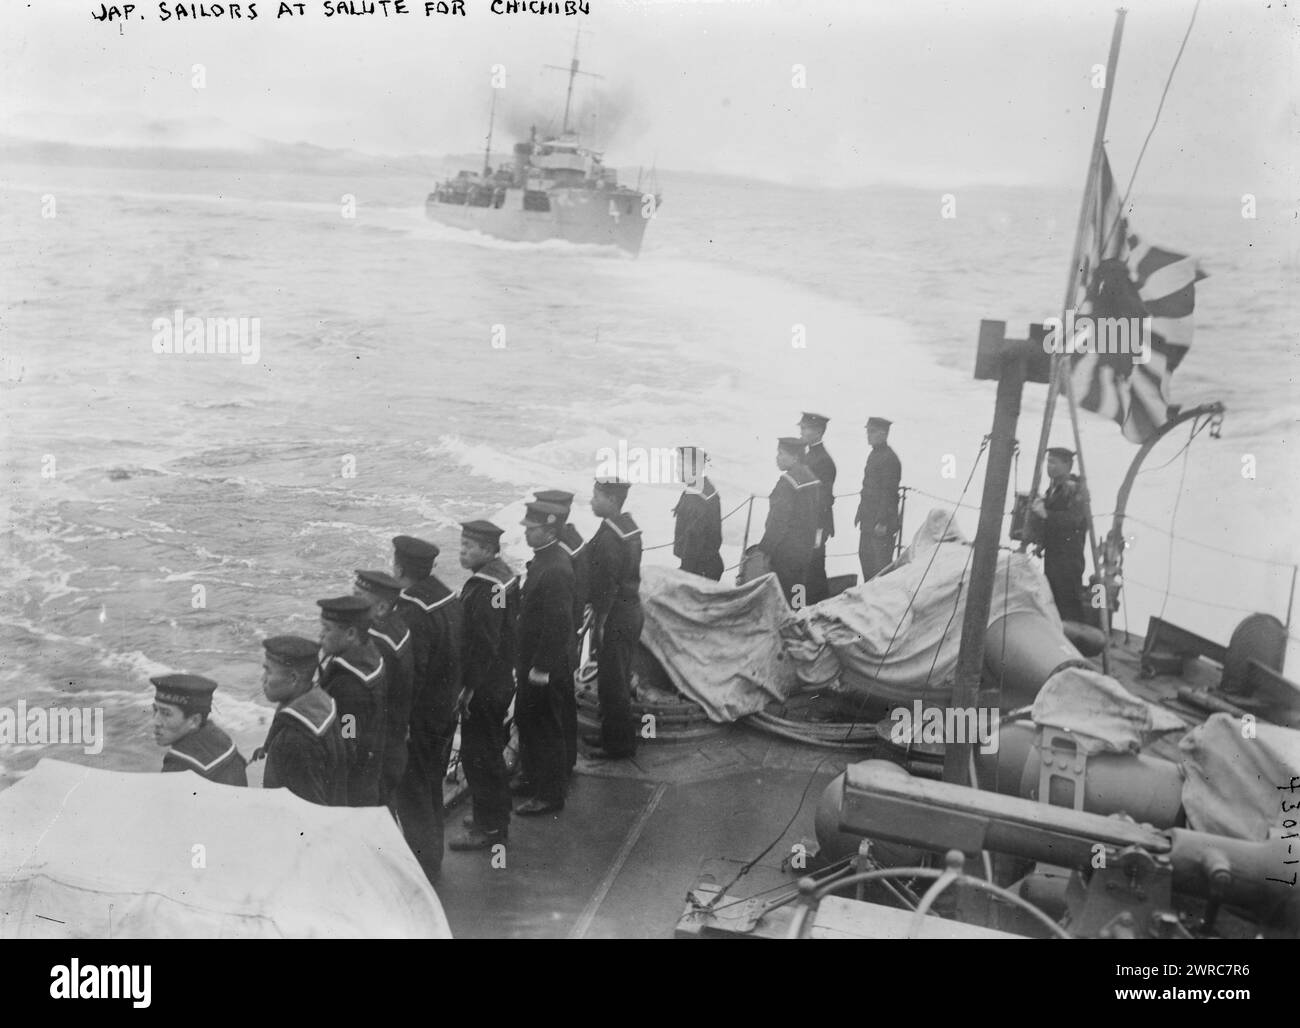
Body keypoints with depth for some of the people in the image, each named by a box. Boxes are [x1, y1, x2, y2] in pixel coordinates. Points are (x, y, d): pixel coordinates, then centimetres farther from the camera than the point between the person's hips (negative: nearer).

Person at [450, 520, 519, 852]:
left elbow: (483, 644, -25)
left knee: (478, 756, 0)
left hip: (484, 687, -10)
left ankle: (489, 828, 9)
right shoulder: (505, 573, 8)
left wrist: (468, 687, -19)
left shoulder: (484, 587, -23)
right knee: (492, 752, 21)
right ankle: (497, 818, 33)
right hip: (503, 681, 10)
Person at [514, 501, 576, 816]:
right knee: (528, 722, 21)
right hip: (534, 663, 10)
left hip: (547, 669, -10)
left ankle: (549, 795, 15)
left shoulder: (555, 569, -24)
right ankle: (537, 781, 37)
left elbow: (557, 624, -25)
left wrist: (540, 669, -20)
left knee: (546, 730, 3)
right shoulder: (542, 561, 7)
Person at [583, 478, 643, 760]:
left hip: (615, 617, -10)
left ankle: (619, 744, 10)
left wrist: (599, 624, -17)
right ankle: (613, 734, 32)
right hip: (632, 612, 10)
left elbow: (606, 584, -22)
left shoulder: (608, 535, -21)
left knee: (612, 683, 1)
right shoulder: (629, 525, 9)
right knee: (619, 680, 20)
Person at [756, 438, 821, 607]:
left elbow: (778, 521, -21)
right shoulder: (811, 477, 9)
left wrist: (765, 549, -16)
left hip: (786, 550, -9)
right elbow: (817, 515, 15)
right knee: (799, 592, 16)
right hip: (806, 547, 9)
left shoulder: (787, 481, -19)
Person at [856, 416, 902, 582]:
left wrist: (882, 522, -20)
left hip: (881, 523, -10)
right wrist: (860, 512, 17)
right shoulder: (874, 455, 13)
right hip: (868, 520, 10)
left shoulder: (889, 458, -16)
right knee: (865, 556, 14)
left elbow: (889, 492, -19)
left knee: (881, 564, -3)